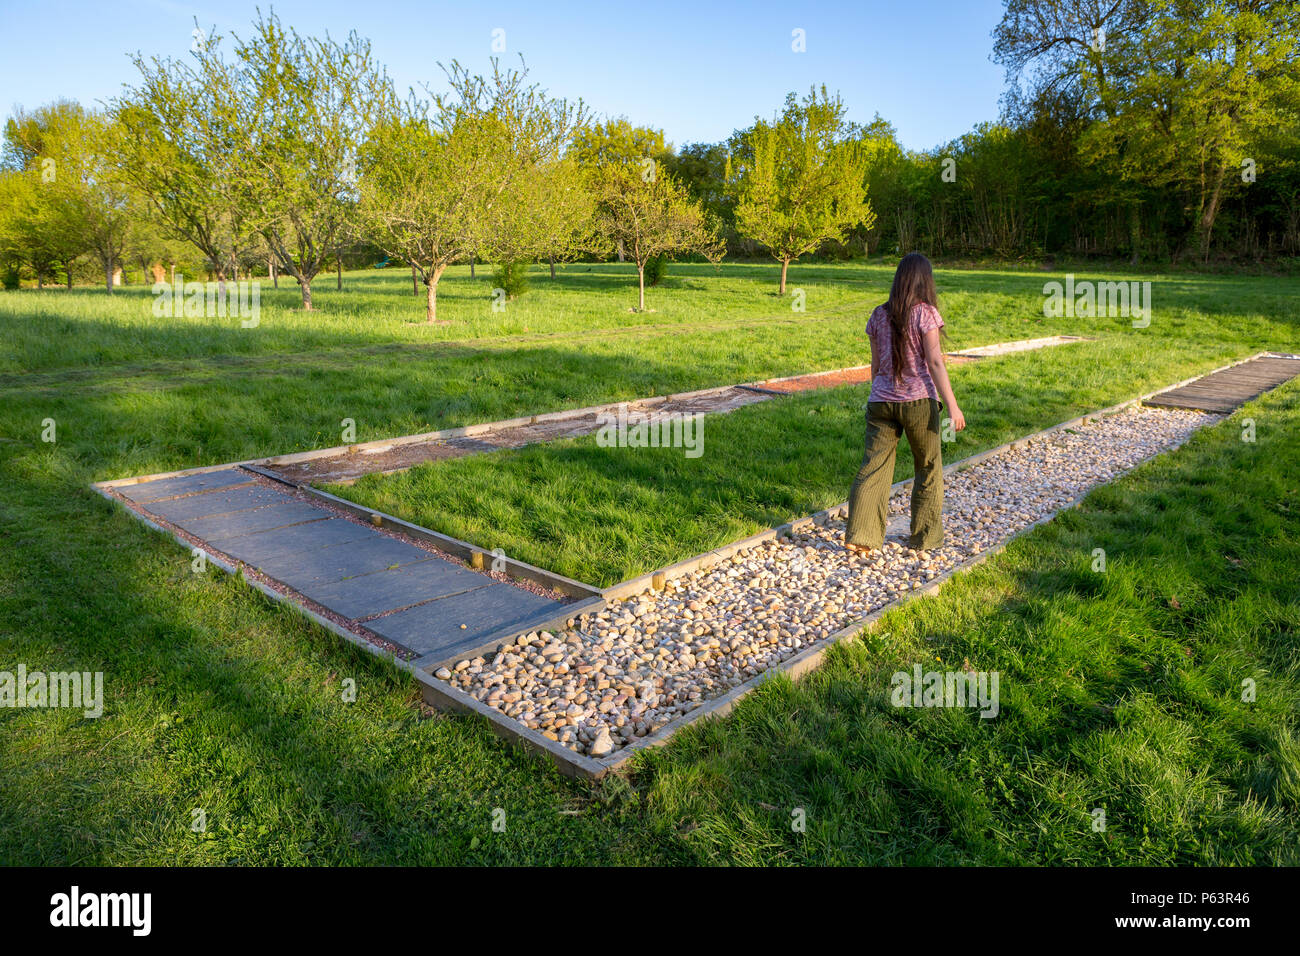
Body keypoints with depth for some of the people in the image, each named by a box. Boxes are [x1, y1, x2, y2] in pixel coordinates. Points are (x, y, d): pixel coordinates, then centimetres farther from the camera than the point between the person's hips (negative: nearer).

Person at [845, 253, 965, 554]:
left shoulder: (879, 315, 8)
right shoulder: (925, 313, -6)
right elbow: (934, 362, -10)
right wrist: (953, 406, -8)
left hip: (881, 401, 4)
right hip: (918, 400, -3)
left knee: (873, 466, 3)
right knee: (928, 469, 13)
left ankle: (859, 534, -6)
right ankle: (925, 537, 21)